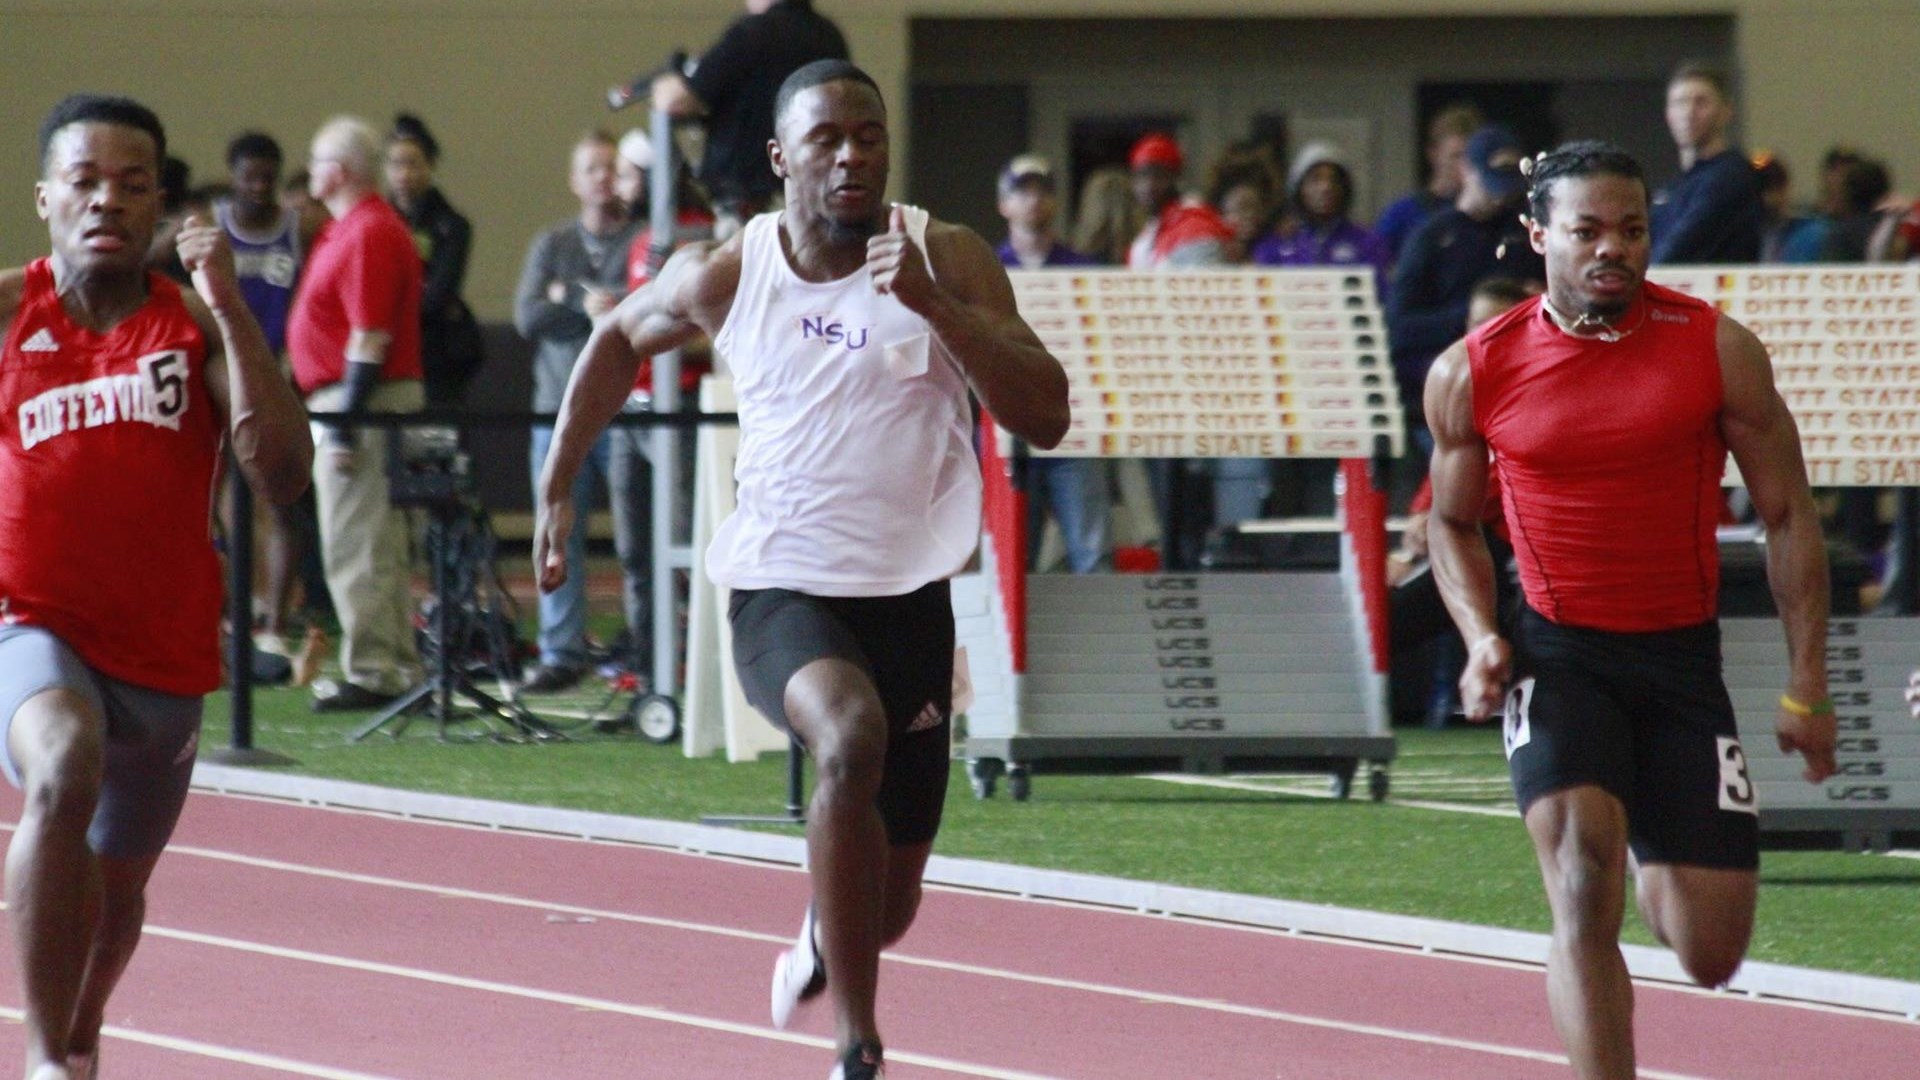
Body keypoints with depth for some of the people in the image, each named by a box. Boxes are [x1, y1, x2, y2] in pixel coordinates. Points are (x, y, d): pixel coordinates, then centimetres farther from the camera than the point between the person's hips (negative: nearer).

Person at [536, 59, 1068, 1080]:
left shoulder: (948, 259, -6)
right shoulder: (723, 276, -3)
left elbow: (1045, 418, -15)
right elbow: (617, 340, 18)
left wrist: (935, 305, -26)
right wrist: (556, 490, 15)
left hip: (909, 599, 2)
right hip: (781, 593, -2)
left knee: (889, 907, 11)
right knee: (853, 736, -37)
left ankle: (821, 939, 53)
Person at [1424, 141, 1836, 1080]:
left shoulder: (1719, 351, -6)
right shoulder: (1473, 373, -4)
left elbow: (1788, 517, 0)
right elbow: (1452, 520, 13)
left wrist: (1807, 689, -3)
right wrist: (1481, 638, -5)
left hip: (1682, 656, 1)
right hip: (1559, 654, -1)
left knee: (1711, 956, 3)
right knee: (1582, 889, -24)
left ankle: (1650, 863, 42)